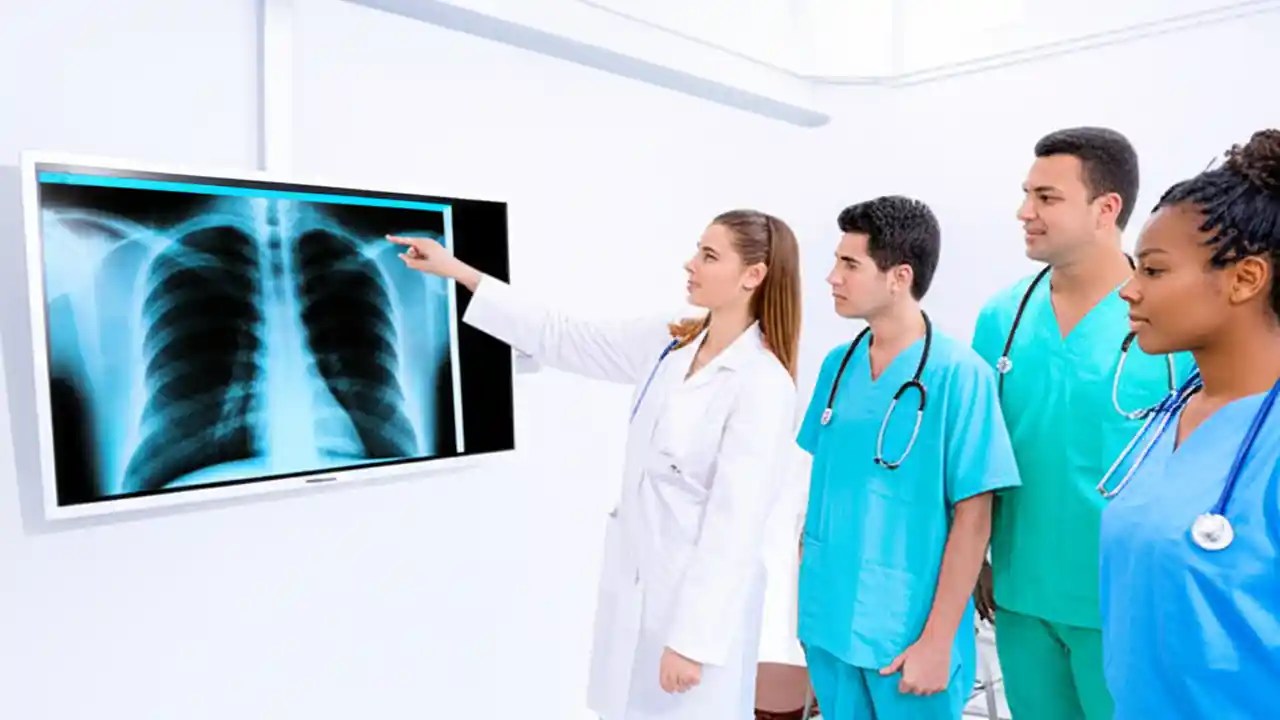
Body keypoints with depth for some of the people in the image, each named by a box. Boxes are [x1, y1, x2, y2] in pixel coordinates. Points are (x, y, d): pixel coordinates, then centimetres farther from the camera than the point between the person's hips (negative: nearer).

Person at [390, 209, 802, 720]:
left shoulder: (764, 385, -20)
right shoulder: (665, 344, 0)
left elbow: (733, 526, -21)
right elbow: (560, 337, 5)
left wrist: (692, 638, -18)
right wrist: (456, 270, 5)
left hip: (701, 593, -7)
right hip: (632, 576, 7)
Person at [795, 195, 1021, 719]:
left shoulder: (958, 373, -15)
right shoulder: (837, 364, 1)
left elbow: (972, 518, -13)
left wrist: (938, 640, -12)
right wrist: (801, 582, 7)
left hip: (907, 632, -5)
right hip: (828, 619, 5)